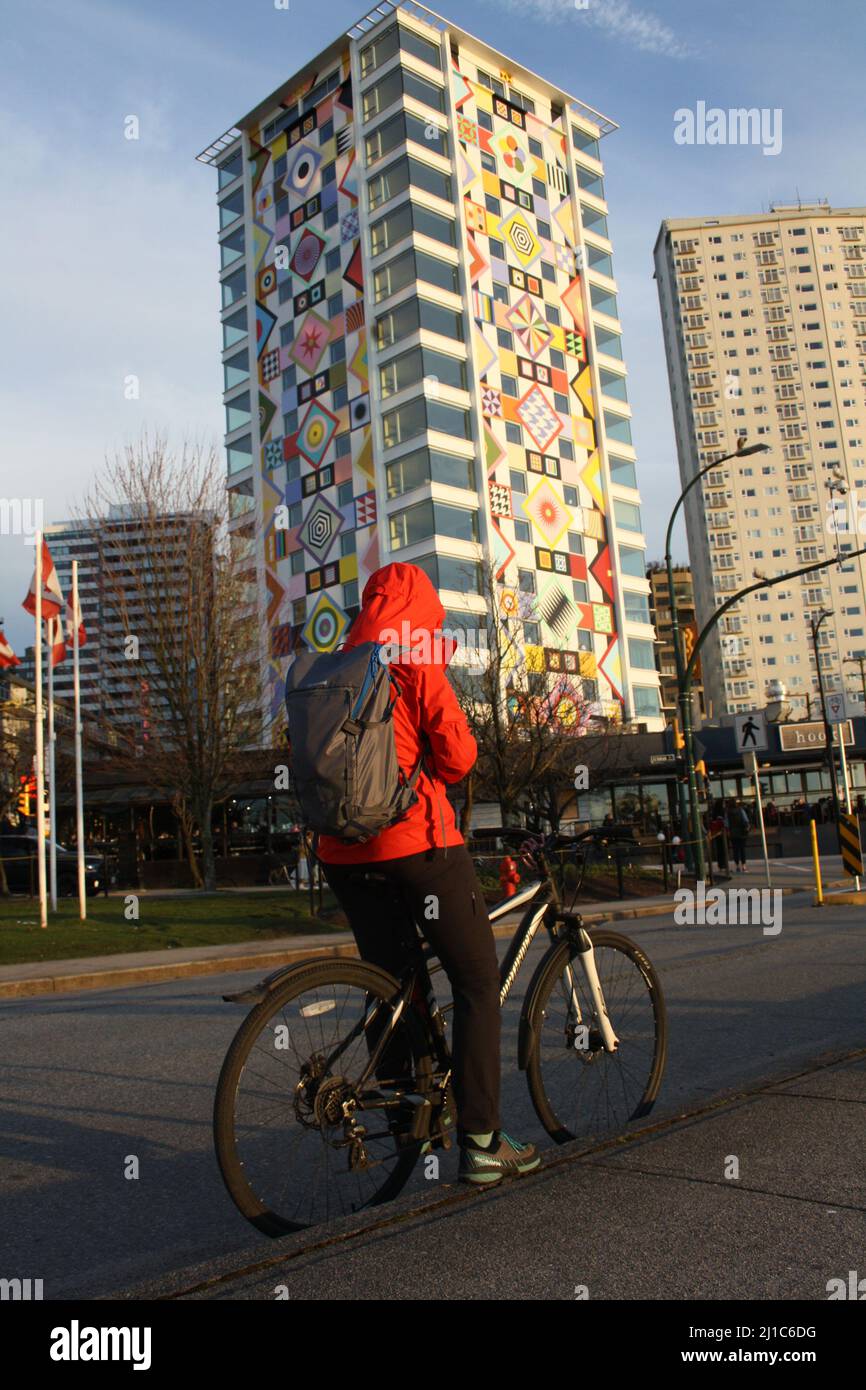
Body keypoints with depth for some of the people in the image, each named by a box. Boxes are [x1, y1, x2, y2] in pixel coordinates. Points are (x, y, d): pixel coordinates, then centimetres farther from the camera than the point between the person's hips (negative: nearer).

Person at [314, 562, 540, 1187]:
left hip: (342, 849, 7)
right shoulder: (416, 660, -5)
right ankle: (481, 1142, 2)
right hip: (415, 838, -6)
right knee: (478, 980, 3)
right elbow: (457, 756, -7)